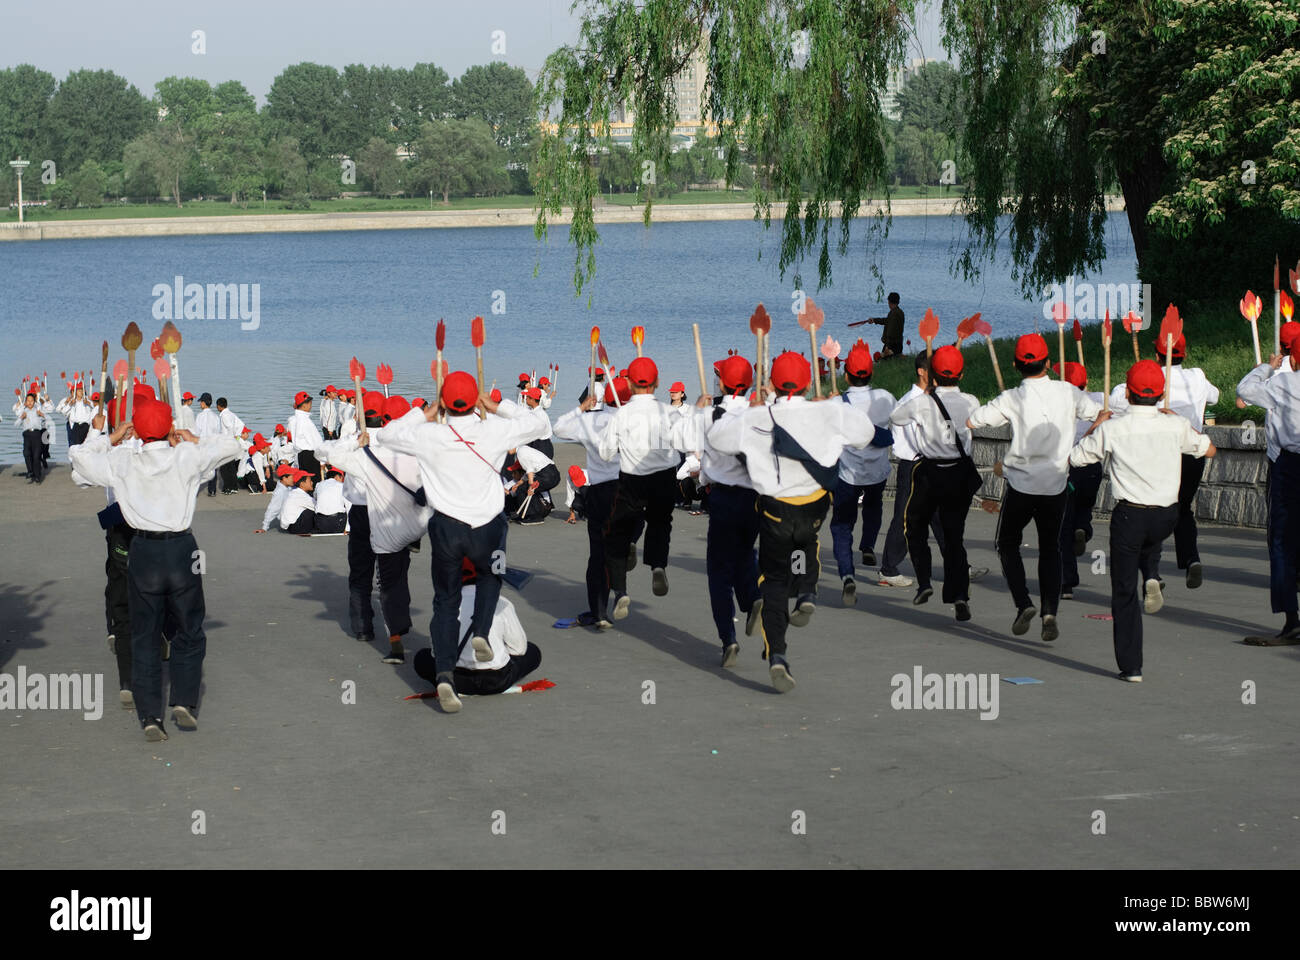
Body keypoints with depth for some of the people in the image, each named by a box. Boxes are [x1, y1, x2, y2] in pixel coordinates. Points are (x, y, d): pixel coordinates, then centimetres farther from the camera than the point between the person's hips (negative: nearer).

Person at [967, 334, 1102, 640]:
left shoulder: (1012, 399, -11)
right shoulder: (1068, 392, -3)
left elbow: (971, 422, -9)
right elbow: (1101, 414, 8)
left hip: (1021, 484, -2)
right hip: (1056, 483, 2)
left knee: (1007, 542, 16)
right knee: (1050, 548, 15)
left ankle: (1023, 603, -1)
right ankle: (1050, 611, 0)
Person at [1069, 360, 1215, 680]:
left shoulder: (1113, 429, -10)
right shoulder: (1176, 426, -4)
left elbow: (1075, 457, 4)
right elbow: (1209, 450, 15)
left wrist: (1097, 425, 18)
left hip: (1129, 516, -3)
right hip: (1167, 516, 3)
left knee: (1125, 593, 6)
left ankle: (1130, 666, 5)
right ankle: (1152, 572, 20)